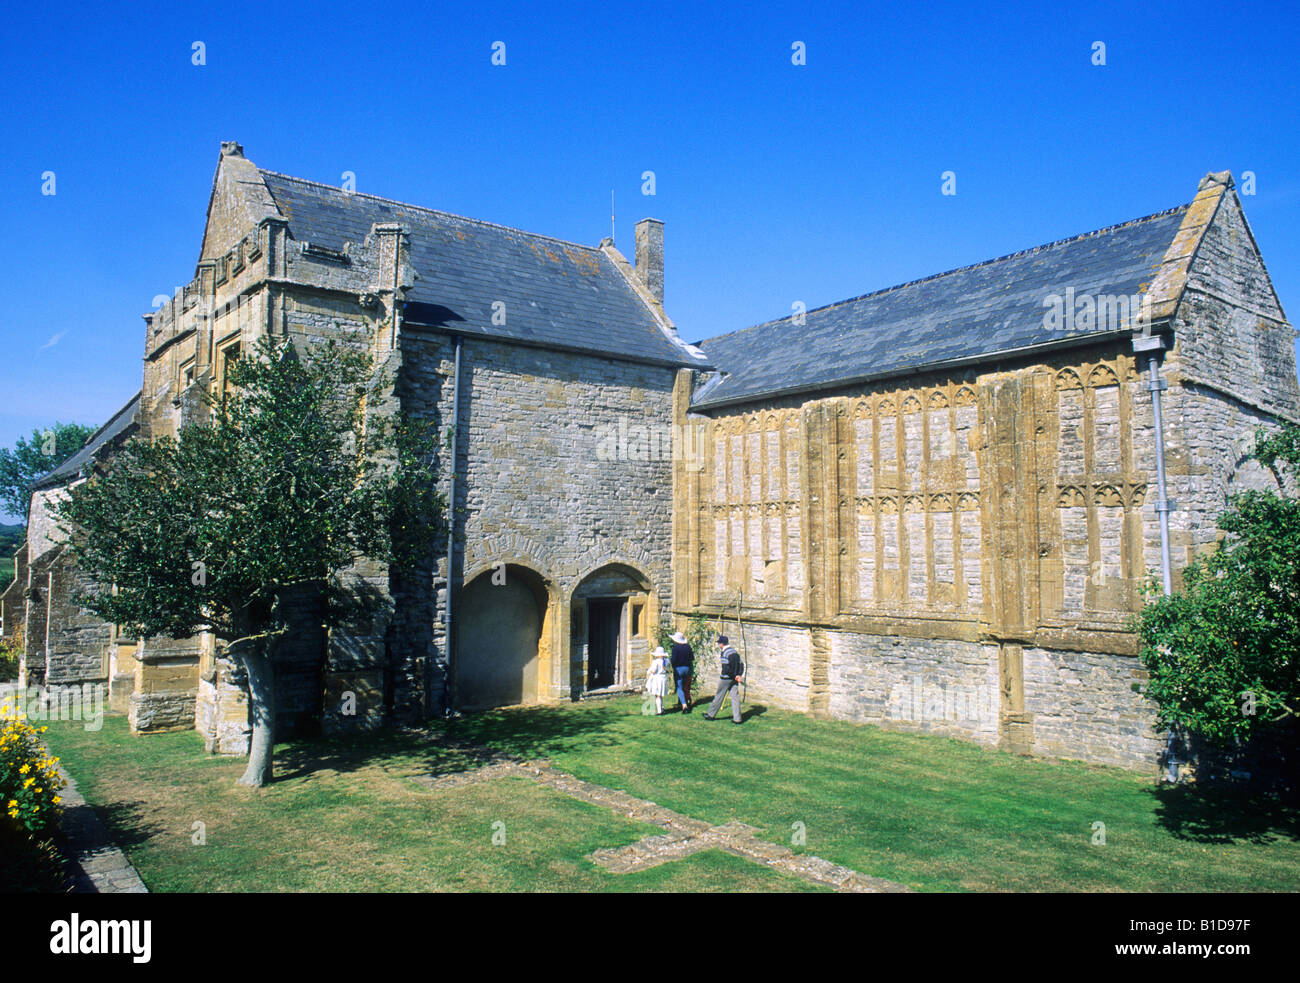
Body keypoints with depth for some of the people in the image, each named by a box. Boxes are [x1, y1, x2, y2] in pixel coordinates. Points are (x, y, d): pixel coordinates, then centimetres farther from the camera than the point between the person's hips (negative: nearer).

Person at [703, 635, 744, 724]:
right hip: (735, 679, 7)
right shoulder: (735, 652, 11)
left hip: (726, 678, -7)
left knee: (719, 697, 4)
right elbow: (741, 665, 9)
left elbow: (725, 668, -21)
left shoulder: (724, 653, -14)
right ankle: (737, 718, 2)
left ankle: (711, 714, 16)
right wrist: (738, 675, 1)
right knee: (735, 697, 5)